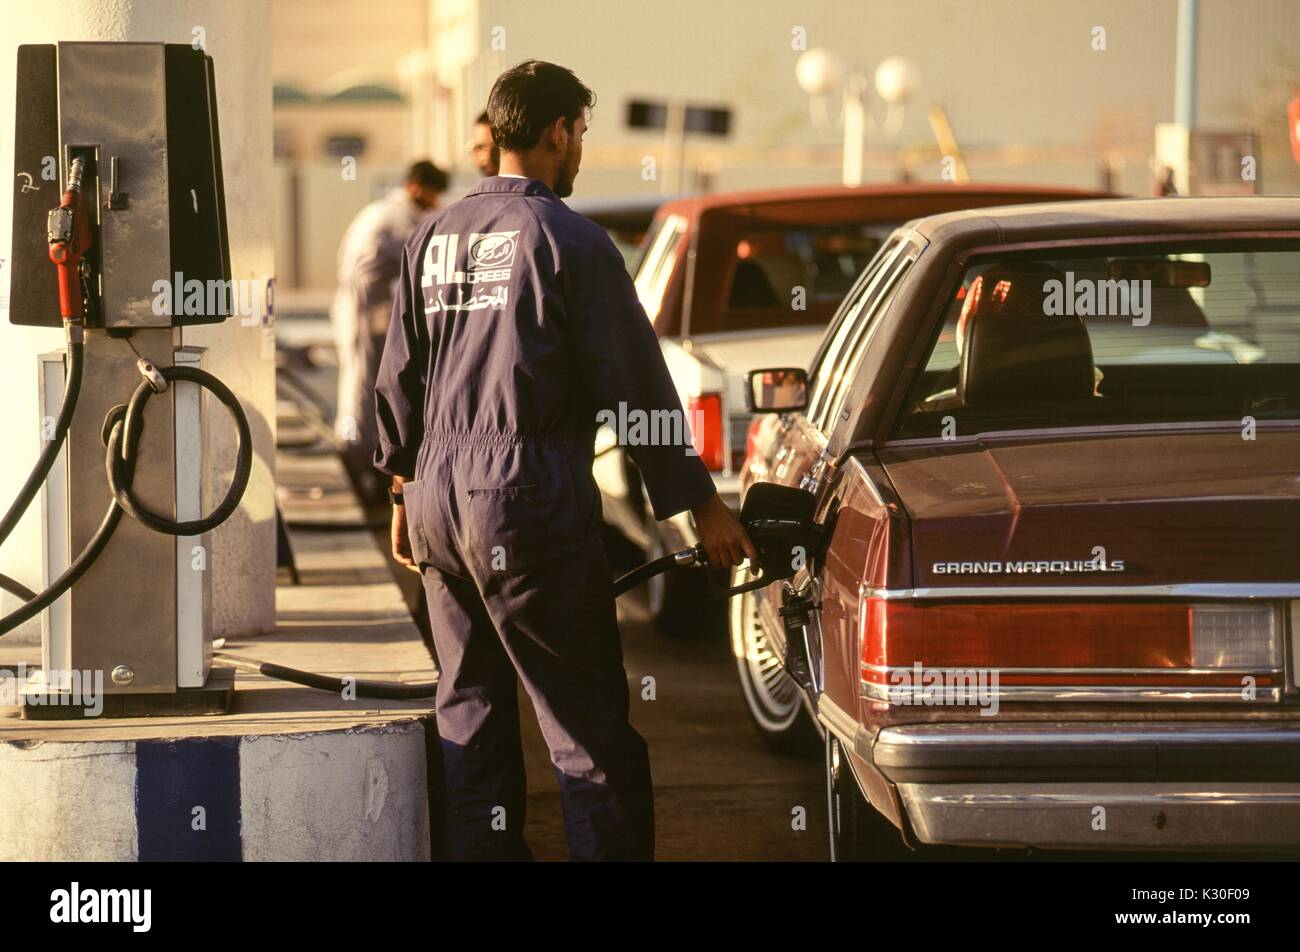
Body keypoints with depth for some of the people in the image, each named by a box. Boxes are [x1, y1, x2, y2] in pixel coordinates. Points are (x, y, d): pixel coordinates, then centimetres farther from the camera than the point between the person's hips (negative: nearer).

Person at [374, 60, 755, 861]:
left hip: (437, 500, 7)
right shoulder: (567, 238, -8)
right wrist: (701, 504, -4)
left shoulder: (435, 237, 11)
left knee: (470, 710, 14)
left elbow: (399, 376, 17)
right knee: (589, 721, -5)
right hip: (531, 503, -7)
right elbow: (633, 381, -9)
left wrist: (404, 490, 28)